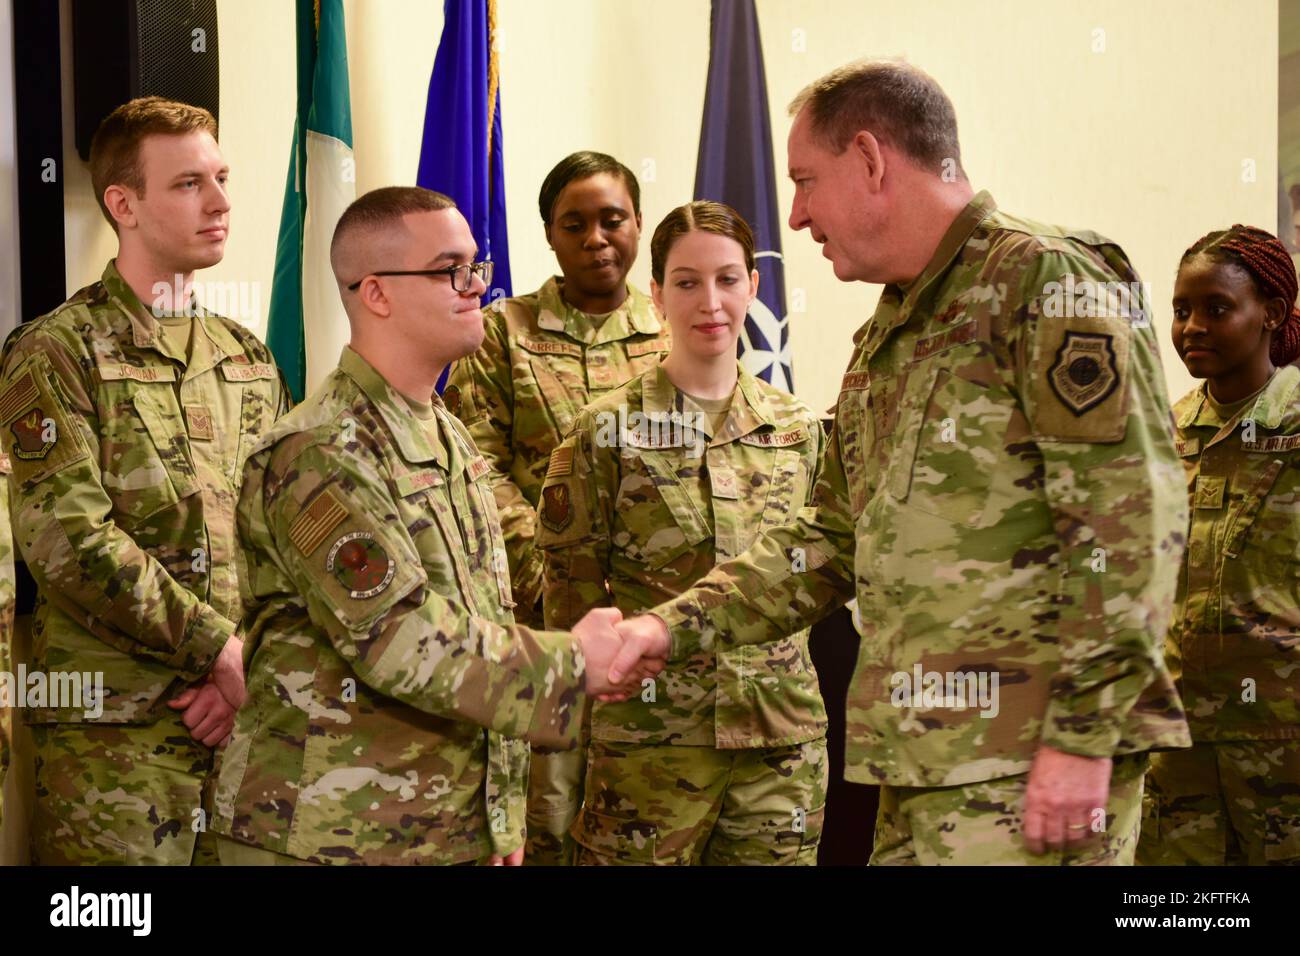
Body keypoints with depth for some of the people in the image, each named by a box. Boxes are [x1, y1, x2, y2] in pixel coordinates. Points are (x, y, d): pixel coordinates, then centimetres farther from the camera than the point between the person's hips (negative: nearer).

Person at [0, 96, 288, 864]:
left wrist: (258, 666, -6)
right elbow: (71, 542, -14)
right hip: (116, 731, -5)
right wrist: (222, 650, -14)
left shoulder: (248, 357, 14)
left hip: (249, 713, 5)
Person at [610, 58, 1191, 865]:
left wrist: (1084, 736, -19)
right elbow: (832, 544, 25)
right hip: (922, 767, 9)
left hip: (1028, 771, -8)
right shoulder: (885, 344, 21)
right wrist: (672, 628, 13)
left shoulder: (1043, 282, -7)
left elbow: (1132, 522, -15)